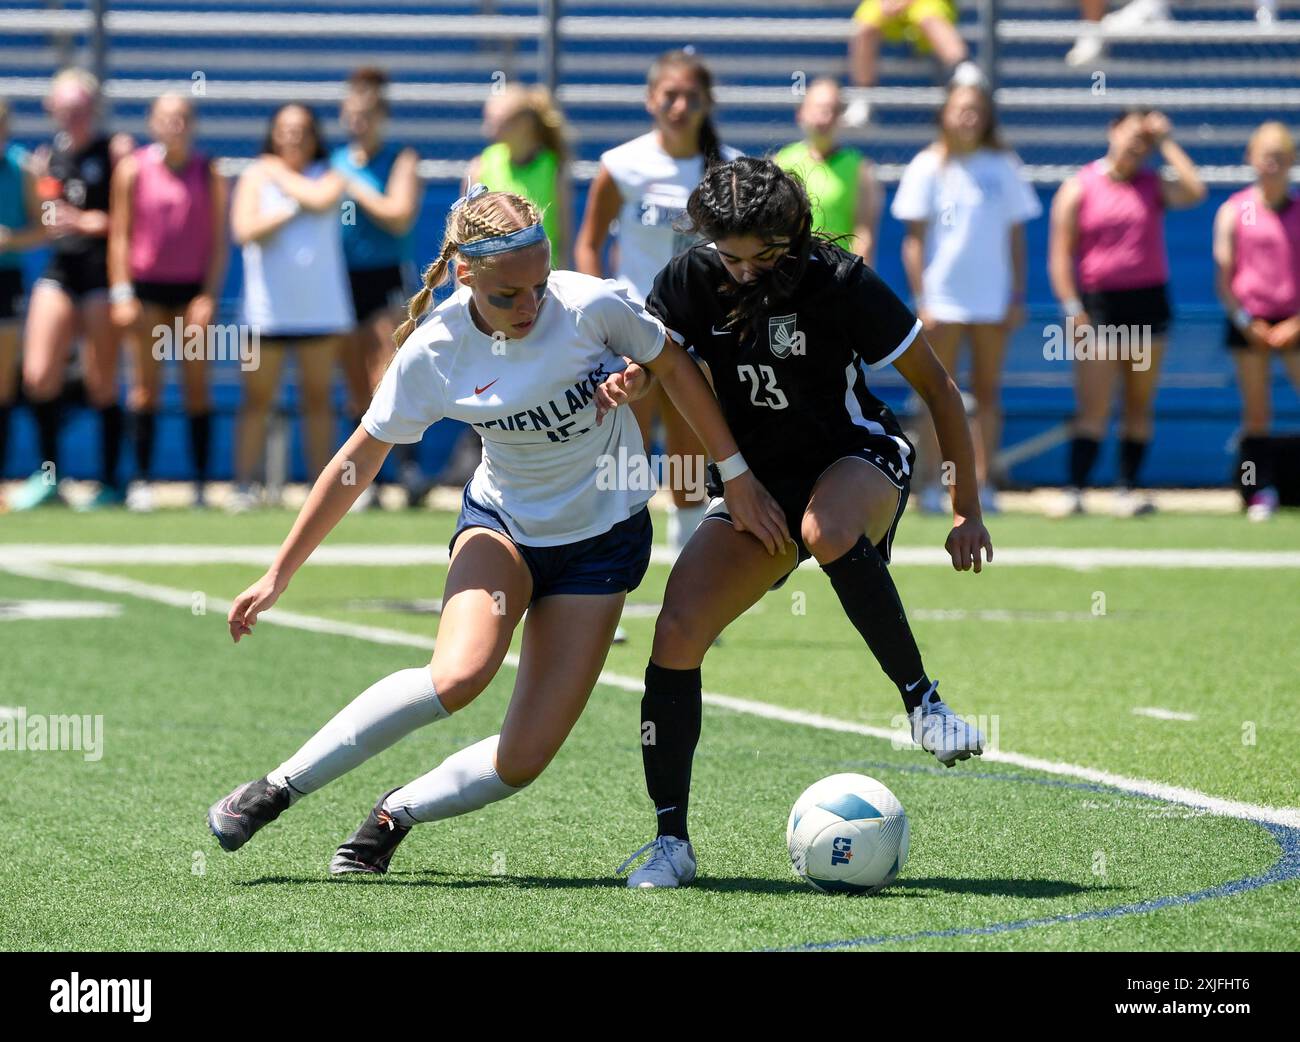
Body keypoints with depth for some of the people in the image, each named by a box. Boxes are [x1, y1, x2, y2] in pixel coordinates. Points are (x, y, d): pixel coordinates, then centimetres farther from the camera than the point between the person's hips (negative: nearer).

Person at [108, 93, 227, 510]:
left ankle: (201, 482, 2)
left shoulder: (210, 174, 3)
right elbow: (119, 234, 3)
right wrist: (122, 293, -4)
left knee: (197, 385, -1)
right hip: (146, 287, 0)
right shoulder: (133, 170, 2)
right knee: (146, 386, -1)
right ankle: (141, 480, 3)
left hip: (194, 289, 0)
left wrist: (209, 295, -5)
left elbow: (219, 240, 3)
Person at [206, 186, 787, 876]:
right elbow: (359, 460, -7)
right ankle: (277, 789, -18)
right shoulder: (432, 352, -19)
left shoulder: (590, 306, -22)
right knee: (459, 672, -32)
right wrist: (279, 575, -3)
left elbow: (672, 366, -2)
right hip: (501, 523, 0)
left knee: (523, 760, -11)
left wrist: (737, 477, 1)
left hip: (603, 539, 0)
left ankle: (393, 817, 17)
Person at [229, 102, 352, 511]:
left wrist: (281, 175, -4)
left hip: (321, 307, 1)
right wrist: (292, 209, -11)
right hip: (268, 309, -1)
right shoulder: (255, 176, 4)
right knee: (257, 400, 0)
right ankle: (243, 486, 1)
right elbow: (244, 229, -10)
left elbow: (321, 198, -17)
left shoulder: (328, 176, 7)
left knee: (318, 399, 6)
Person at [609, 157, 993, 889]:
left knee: (827, 534, -42)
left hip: (857, 458, -4)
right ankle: (671, 841, -4)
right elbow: (645, 364, -1)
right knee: (676, 635, -14)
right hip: (756, 478, 4)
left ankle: (923, 700, -27)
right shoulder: (695, 280, -10)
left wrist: (968, 511, -9)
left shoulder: (840, 284, -20)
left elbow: (937, 387, -11)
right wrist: (627, 383, -28)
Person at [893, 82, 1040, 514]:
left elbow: (1015, 235, 9)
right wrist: (921, 299, -7)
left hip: (993, 297, 2)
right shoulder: (928, 167, 0)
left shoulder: (1003, 167, 5)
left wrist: (1017, 297, 4)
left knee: (988, 393, 4)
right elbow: (915, 239, 0)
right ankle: (931, 486, 1)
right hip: (942, 297, -2)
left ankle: (984, 486, 8)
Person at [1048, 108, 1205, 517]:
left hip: (1148, 301, 3)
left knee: (1140, 406, 4)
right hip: (1098, 303, -3)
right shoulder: (1078, 189, 1)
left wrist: (1167, 142, -3)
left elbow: (1194, 191, -10)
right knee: (1093, 409, -9)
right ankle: (1074, 491, -9)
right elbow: (1061, 253, -2)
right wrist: (1074, 311, -11)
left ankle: (1128, 490, 9)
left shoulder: (1153, 186, 10)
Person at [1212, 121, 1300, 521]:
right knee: (1256, 413, 2)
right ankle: (1261, 493, 7)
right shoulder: (1234, 212, 2)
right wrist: (1245, 321, -8)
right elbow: (1223, 276, 2)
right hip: (1250, 323, 0)